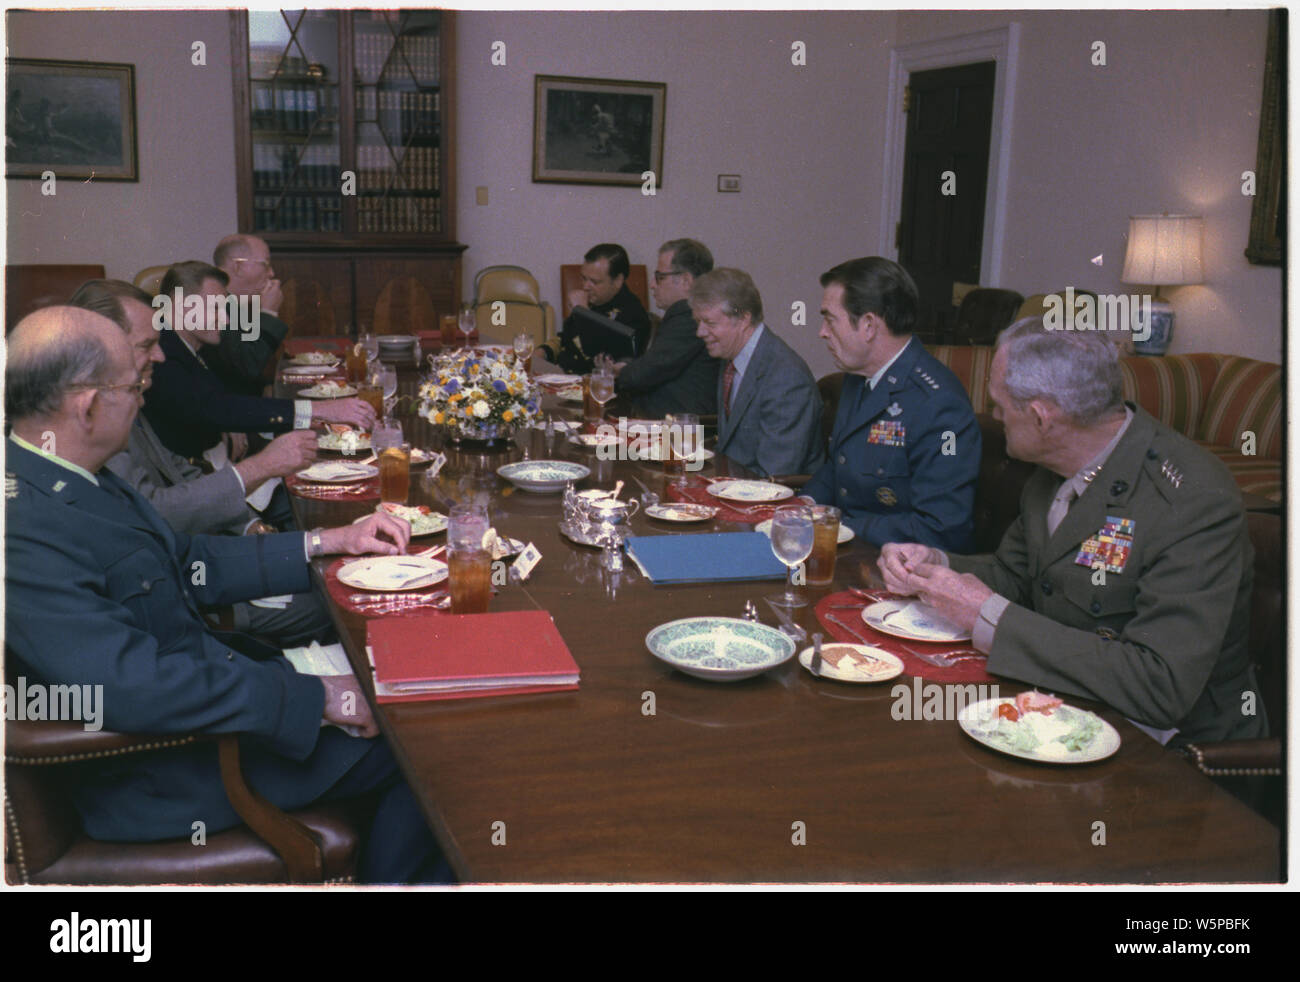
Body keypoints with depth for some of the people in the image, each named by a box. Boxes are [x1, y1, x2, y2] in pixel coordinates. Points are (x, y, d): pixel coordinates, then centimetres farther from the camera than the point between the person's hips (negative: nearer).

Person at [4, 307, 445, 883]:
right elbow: (139, 689, -34)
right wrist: (319, 698, -27)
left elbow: (187, 563, 11)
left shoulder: (75, 481, 1)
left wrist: (328, 542, 7)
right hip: (163, 775, -9)